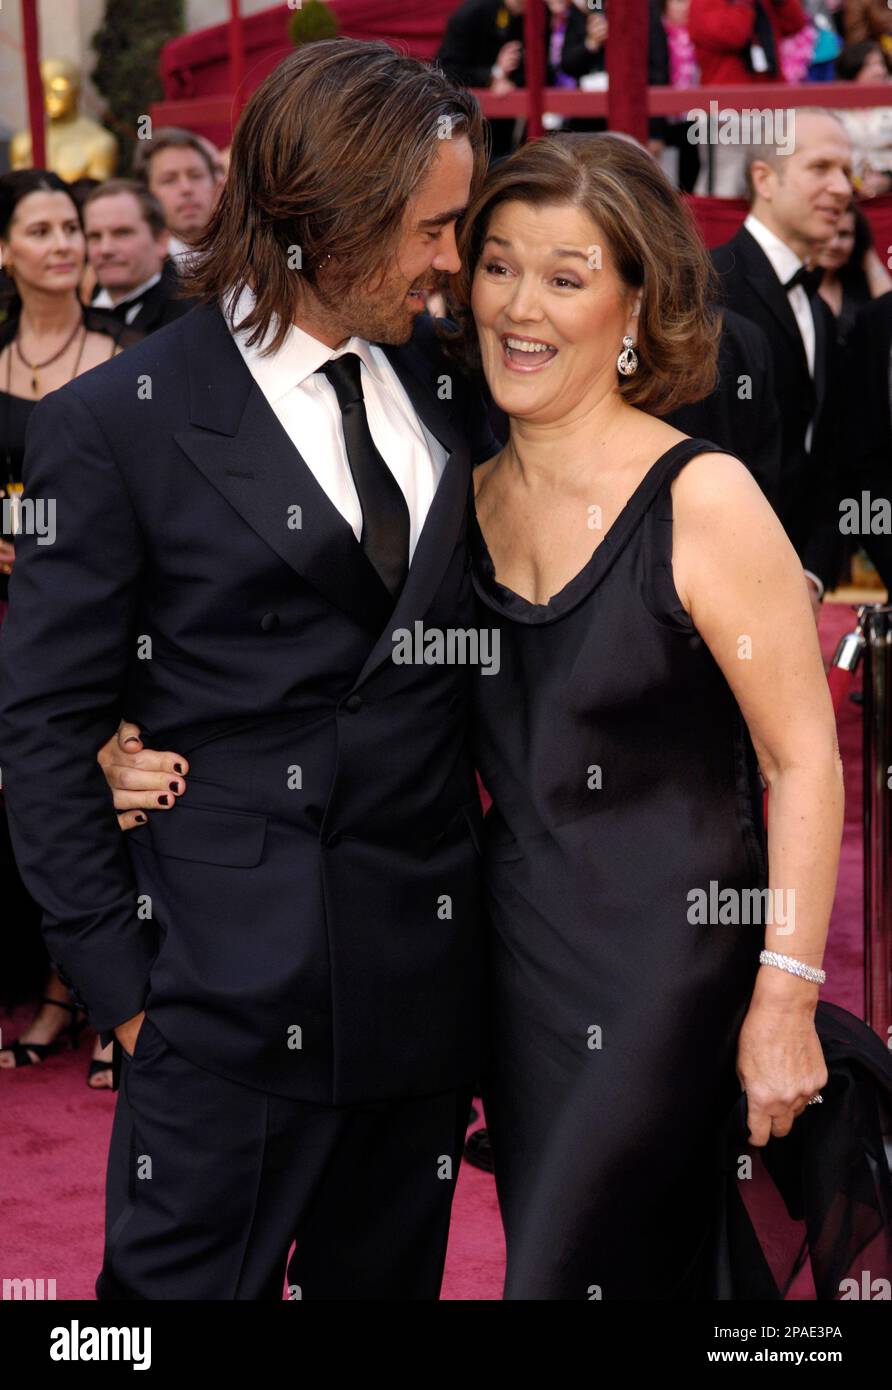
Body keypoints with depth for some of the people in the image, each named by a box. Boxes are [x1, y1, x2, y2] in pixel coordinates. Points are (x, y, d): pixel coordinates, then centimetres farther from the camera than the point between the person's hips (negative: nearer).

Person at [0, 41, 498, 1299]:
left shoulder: (444, 384, 8)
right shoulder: (116, 425, -9)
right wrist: (116, 977, -9)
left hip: (427, 960, 6)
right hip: (233, 992, -5)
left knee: (390, 1278, 17)